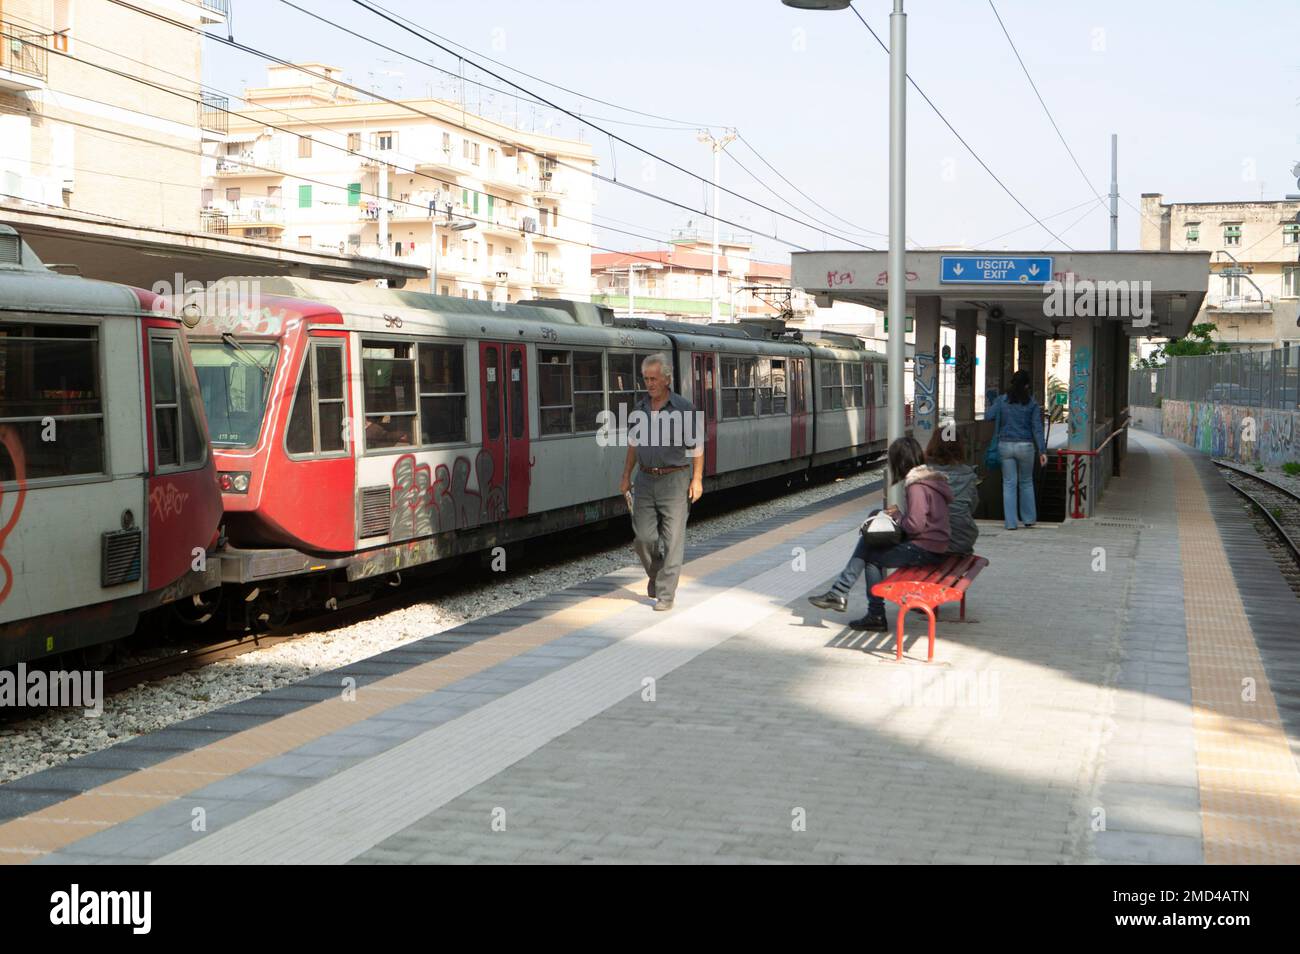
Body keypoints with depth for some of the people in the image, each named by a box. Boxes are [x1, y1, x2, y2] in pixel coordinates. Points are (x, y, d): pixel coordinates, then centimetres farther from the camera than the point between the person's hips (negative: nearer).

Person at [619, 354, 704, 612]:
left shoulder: (683, 408, -5)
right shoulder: (639, 408, 8)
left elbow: (697, 445, -4)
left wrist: (697, 479, -9)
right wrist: (626, 477, 12)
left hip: (674, 479, -4)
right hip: (646, 480, 4)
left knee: (672, 539, -3)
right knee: (644, 537, 2)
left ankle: (665, 594, 3)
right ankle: (656, 574, 30)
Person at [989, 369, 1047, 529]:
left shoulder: (1002, 400, -2)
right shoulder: (1032, 403, -3)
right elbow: (1037, 428, -6)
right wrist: (1042, 451, -6)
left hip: (1005, 445, 0)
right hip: (1025, 446, 0)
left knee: (1009, 483, 4)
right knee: (1026, 482, 17)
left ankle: (1010, 522, 0)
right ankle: (1029, 519, 23)